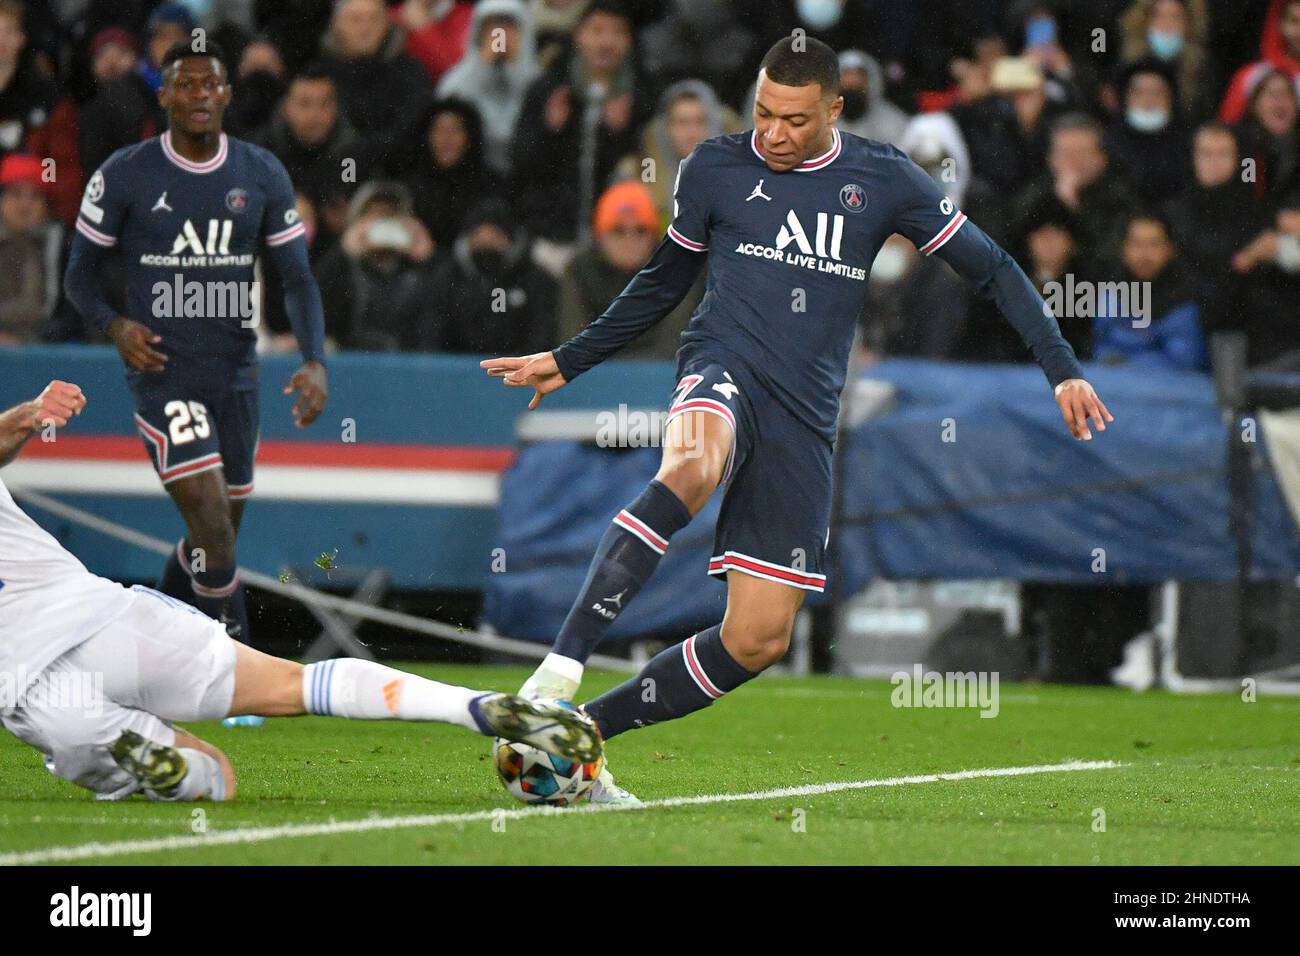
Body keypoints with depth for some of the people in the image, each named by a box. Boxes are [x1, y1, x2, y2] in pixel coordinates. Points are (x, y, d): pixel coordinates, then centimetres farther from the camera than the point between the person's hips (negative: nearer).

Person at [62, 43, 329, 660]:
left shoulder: (262, 175, 4)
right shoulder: (124, 176, -5)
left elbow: (297, 278, 5)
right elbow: (79, 274, 3)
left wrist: (314, 361, -12)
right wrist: (116, 326, -17)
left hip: (236, 373, 4)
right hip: (162, 373, -4)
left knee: (219, 533, 12)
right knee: (214, 528, -17)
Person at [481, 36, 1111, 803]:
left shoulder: (883, 180, 7)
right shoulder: (715, 168, 7)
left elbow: (992, 269, 12)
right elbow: (663, 282, 22)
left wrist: (1063, 367, 3)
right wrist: (567, 362, 25)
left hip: (805, 420, 3)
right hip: (726, 370, -3)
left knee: (759, 640, -4)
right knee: (691, 468, -42)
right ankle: (560, 670, -47)